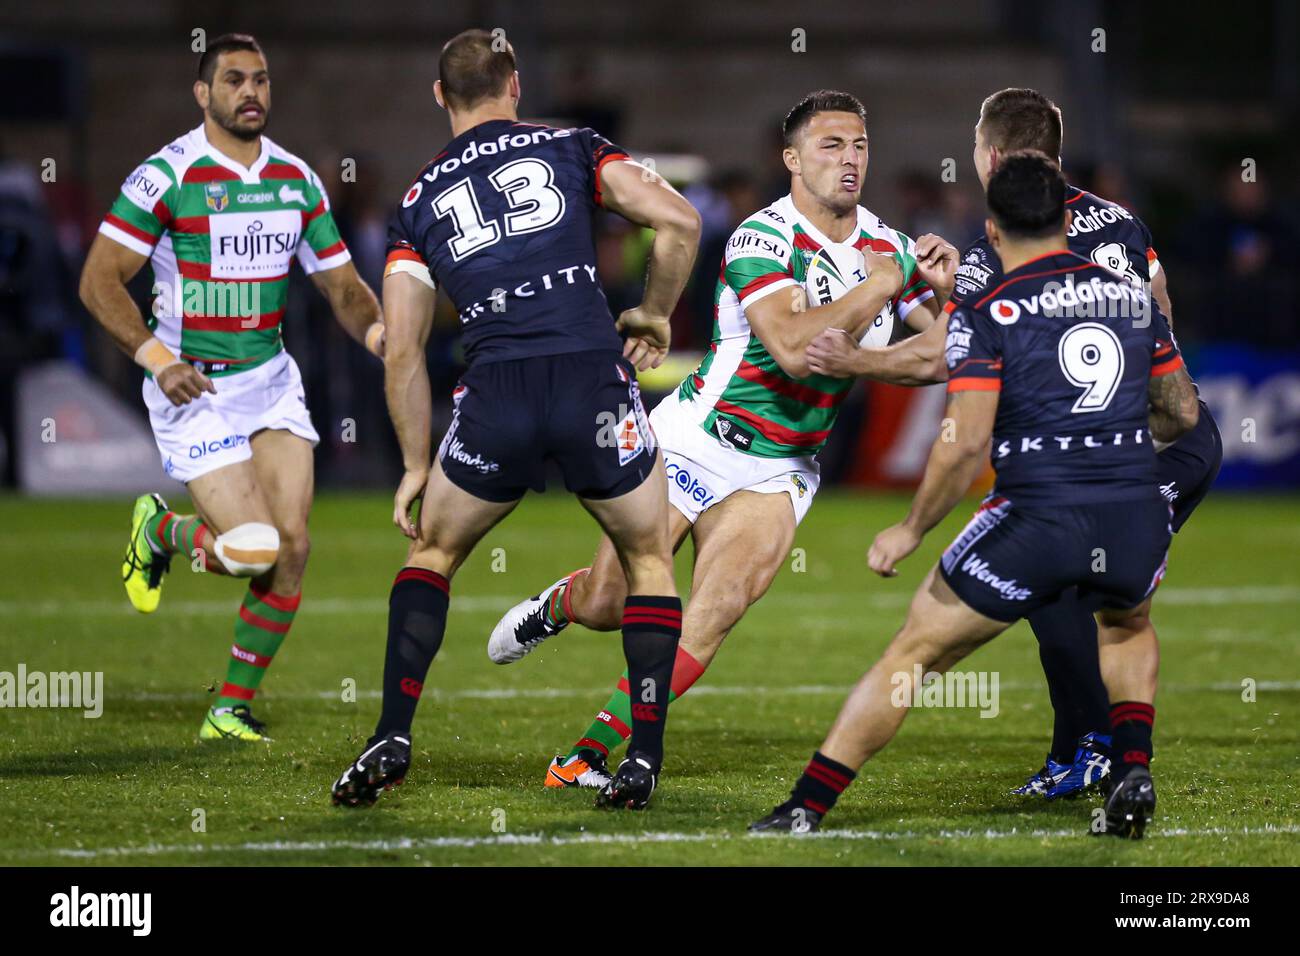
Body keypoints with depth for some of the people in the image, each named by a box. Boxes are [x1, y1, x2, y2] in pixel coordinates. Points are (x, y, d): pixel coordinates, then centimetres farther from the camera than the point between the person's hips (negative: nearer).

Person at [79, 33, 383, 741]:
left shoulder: (296, 178, 6)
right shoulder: (167, 176, -11)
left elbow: (341, 285, 13)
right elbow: (99, 281, -10)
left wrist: (376, 327, -9)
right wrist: (157, 357, -22)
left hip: (270, 377, 5)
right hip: (193, 389, -5)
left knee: (292, 546, -7)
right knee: (253, 548, -16)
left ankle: (231, 710, 8)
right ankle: (160, 530, 19)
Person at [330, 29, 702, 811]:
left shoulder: (420, 202, 18)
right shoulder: (572, 150, 13)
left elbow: (401, 350, 13)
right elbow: (678, 220, -1)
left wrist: (417, 467, 21)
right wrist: (653, 314, 15)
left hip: (497, 396, 1)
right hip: (596, 378, -1)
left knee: (433, 554, 24)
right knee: (650, 562, 19)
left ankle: (392, 740, 12)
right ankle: (645, 760, 8)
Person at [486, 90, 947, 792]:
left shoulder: (886, 247, 3)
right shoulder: (761, 239, -18)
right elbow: (794, 349, -32)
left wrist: (945, 289, -14)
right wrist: (877, 286, -27)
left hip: (782, 467, 4)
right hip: (698, 439, -4)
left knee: (711, 618, -18)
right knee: (607, 605, -2)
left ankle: (589, 758, -13)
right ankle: (555, 605, 37)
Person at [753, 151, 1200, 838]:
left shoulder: (986, 314, -3)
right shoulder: (1133, 297, 13)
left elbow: (965, 442, -12)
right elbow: (1182, 413, 21)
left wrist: (910, 531, 0)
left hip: (1038, 519, -4)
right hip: (1137, 517, 4)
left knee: (915, 652, 9)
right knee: (1129, 625, 37)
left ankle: (806, 808, 9)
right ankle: (1132, 774, 16)